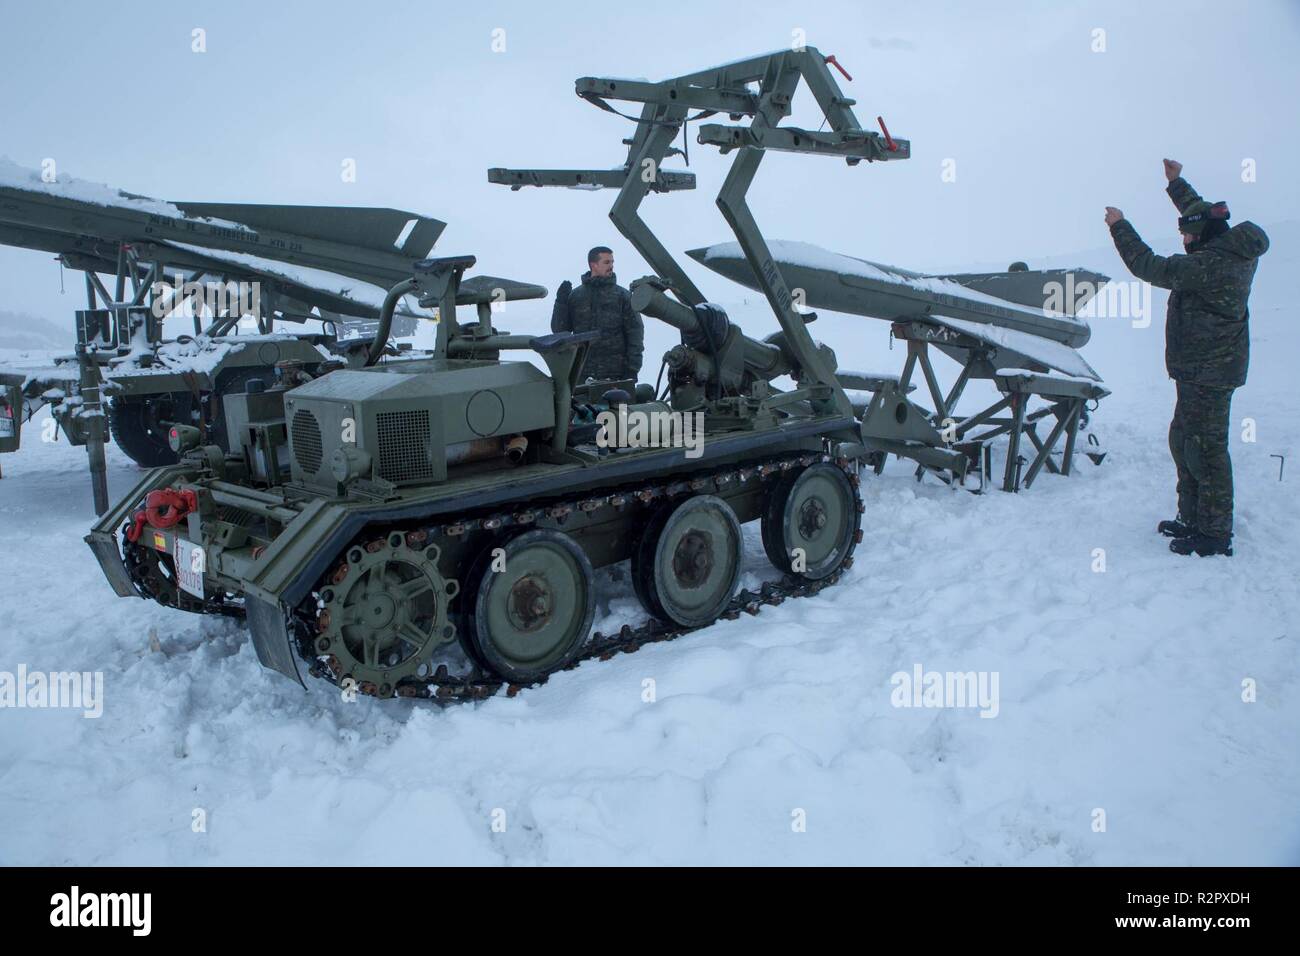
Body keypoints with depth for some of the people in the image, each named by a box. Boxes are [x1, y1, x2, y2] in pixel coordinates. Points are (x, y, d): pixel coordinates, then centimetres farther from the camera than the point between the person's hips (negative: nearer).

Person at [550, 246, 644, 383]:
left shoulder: (623, 296, 5)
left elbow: (635, 332, 2)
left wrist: (633, 369, -6)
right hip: (582, 374, 2)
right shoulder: (575, 296, 10)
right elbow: (559, 330, 10)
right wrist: (561, 302, -4)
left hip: (615, 373, -2)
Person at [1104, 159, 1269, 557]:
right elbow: (1203, 214, 26)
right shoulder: (1235, 254, 7)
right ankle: (1193, 520, 29)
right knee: (1184, 441, 19)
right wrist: (1176, 183, 36)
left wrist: (1119, 226, -6)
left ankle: (1215, 536, 1)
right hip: (1208, 370, 10)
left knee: (1205, 449, -5)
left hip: (1206, 374, -10)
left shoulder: (1208, 266, -23)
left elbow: (1148, 266, -19)